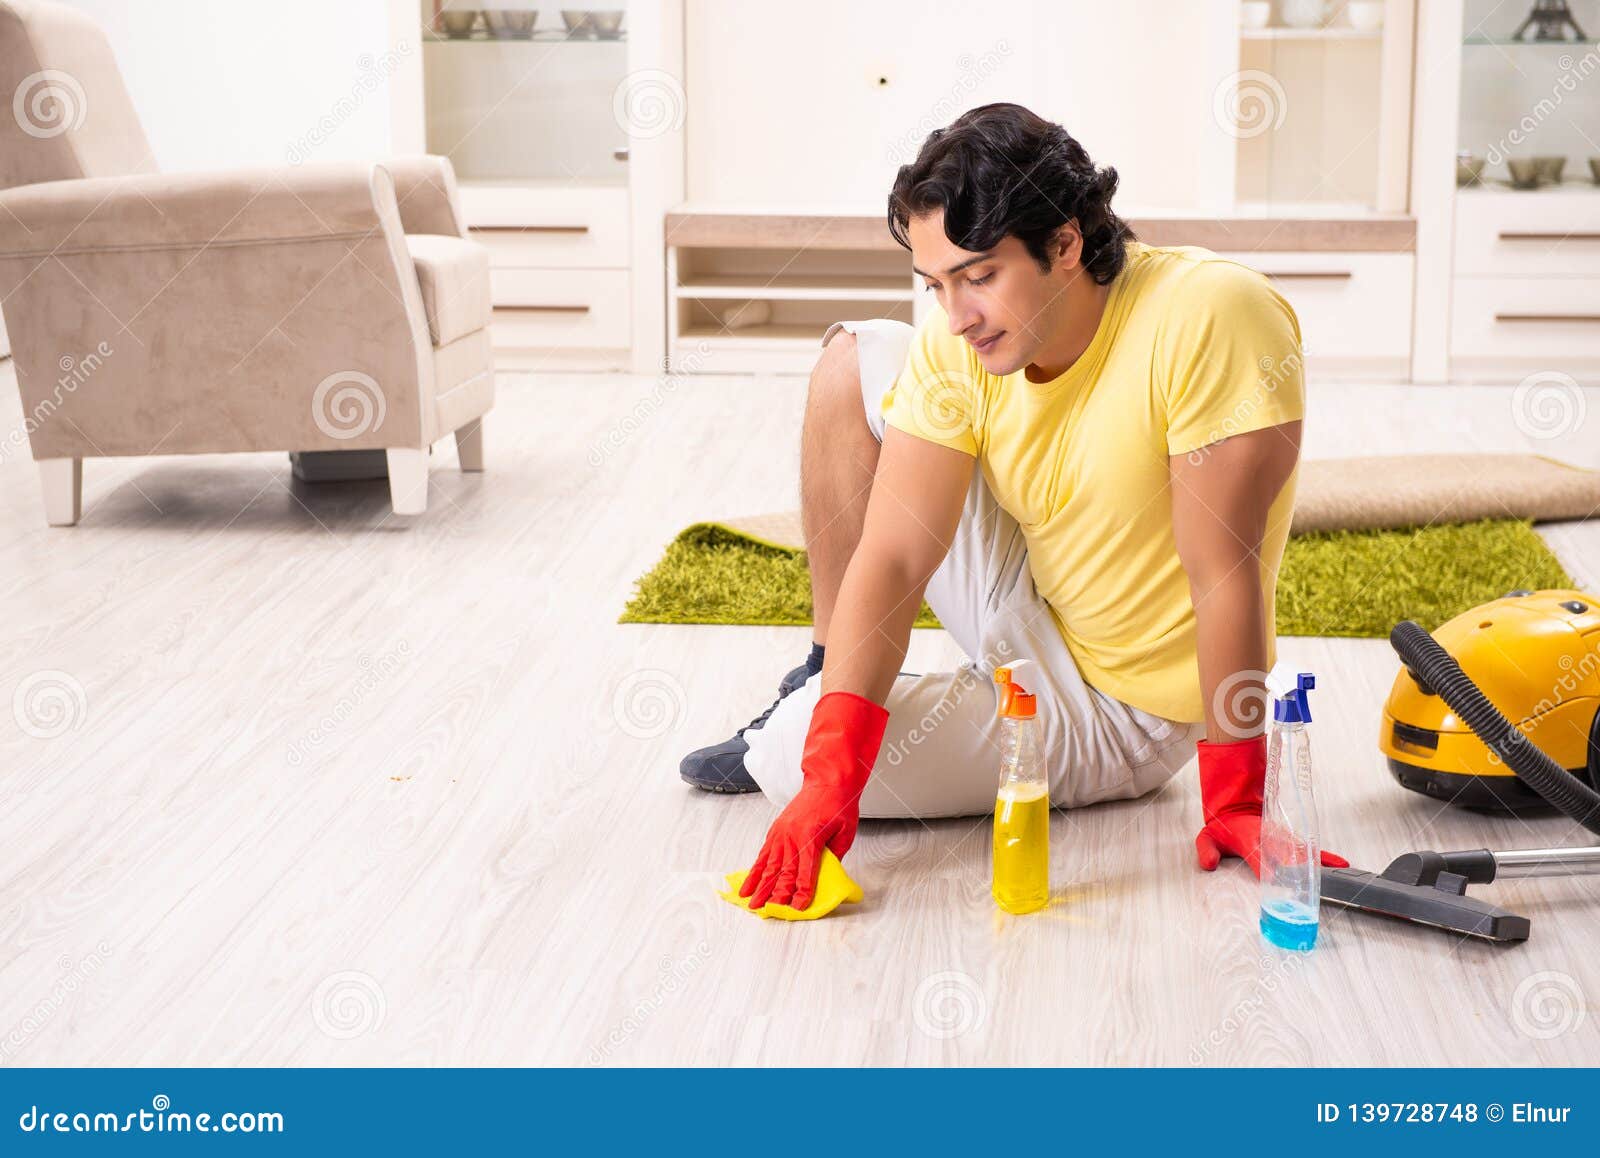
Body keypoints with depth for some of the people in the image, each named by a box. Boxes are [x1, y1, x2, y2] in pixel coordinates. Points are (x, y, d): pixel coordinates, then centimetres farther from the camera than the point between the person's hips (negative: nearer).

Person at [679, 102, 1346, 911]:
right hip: (1028, 612, 6)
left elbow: (1225, 572, -29)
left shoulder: (1209, 317, -31)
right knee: (856, 358, -3)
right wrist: (831, 778, -29)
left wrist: (1235, 806, -25)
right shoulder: (956, 343, -13)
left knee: (787, 755, -19)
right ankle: (828, 674, 10)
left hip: (1120, 708, -6)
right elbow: (892, 559, -19)